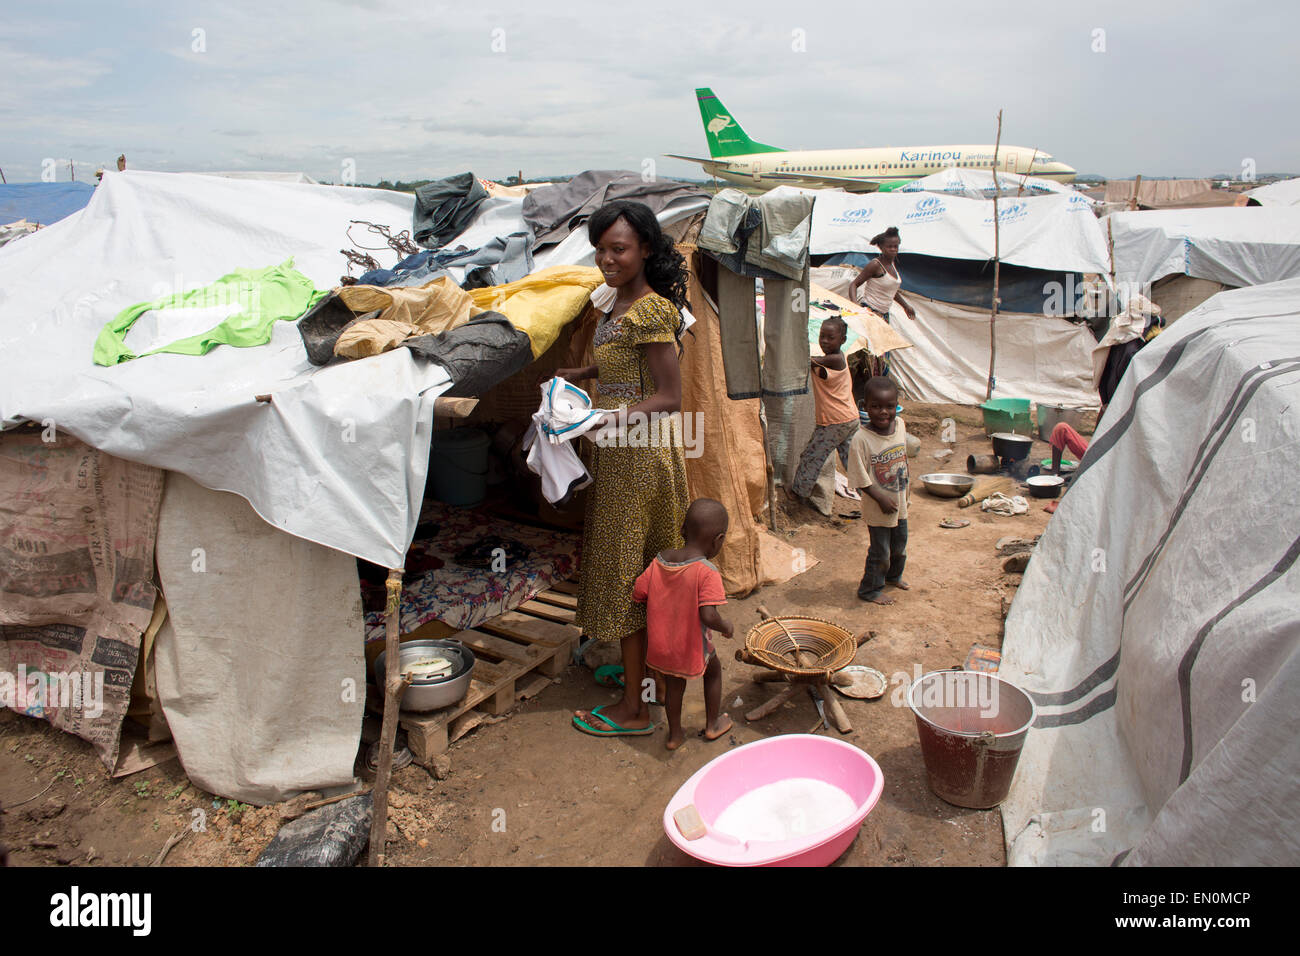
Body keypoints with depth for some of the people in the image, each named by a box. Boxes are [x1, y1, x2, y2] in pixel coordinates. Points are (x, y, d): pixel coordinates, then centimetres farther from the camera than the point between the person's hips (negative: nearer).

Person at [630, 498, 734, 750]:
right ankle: (712, 725, 38)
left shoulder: (658, 561, -5)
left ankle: (675, 734, 39)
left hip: (659, 645, 4)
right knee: (713, 671, 26)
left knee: (674, 685, 26)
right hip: (691, 647, -4)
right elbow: (708, 616, -29)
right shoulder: (707, 572, -22)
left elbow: (638, 595, 0)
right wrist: (725, 627, -9)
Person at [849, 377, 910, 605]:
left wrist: (904, 492, 13)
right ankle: (870, 589, 27)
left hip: (899, 503, 6)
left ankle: (893, 575, 50)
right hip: (877, 509, -6)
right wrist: (882, 498, -20)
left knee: (899, 546, 25)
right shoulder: (861, 439, -25)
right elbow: (861, 479, -20)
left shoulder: (900, 425, -6)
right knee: (880, 552, 6)